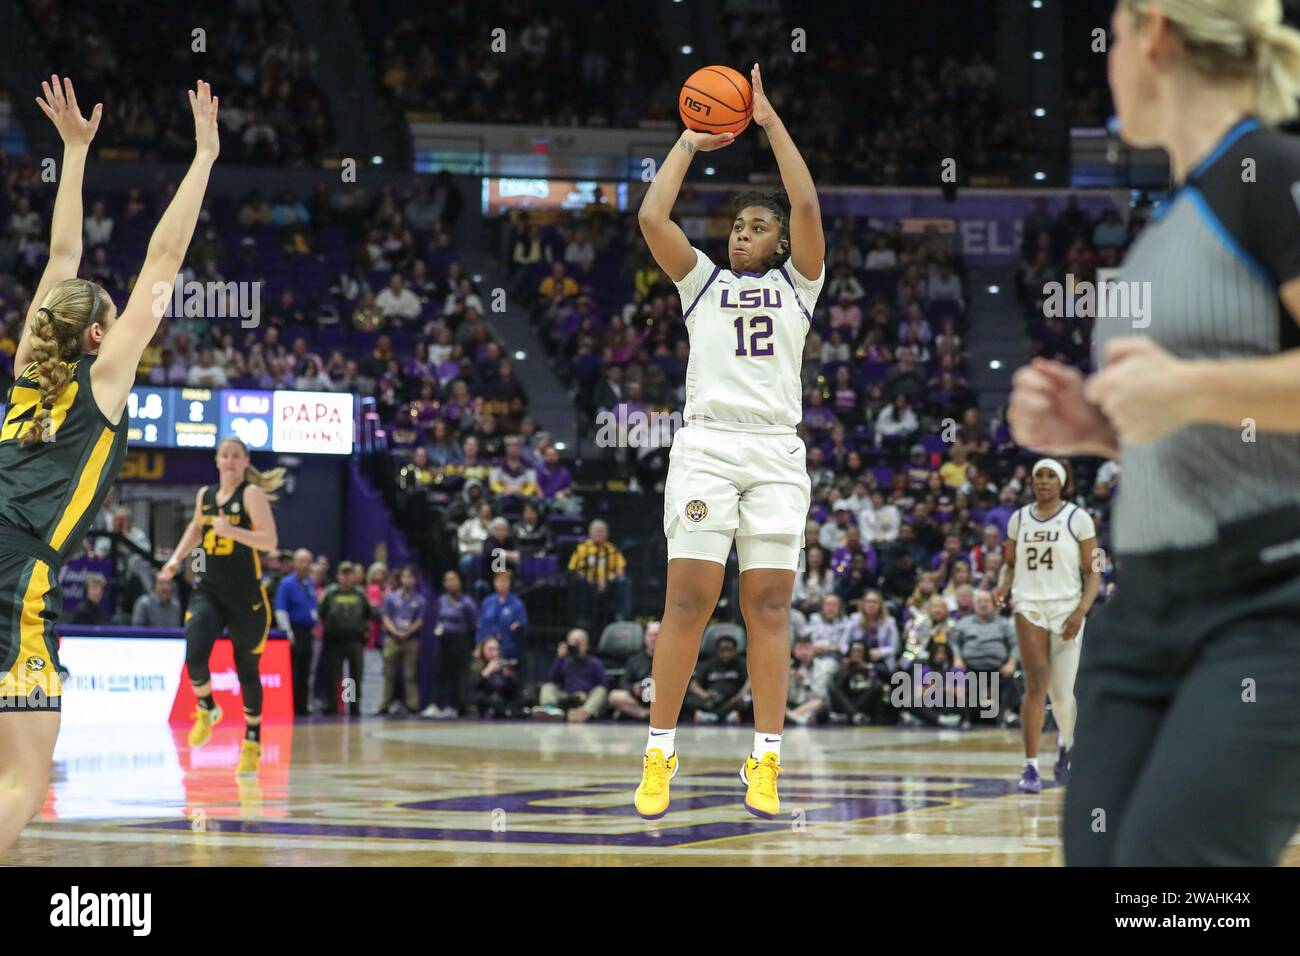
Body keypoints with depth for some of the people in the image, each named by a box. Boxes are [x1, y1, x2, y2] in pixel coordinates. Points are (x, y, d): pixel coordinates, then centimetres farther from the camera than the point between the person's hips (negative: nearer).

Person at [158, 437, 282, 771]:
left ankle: (252, 743, 22)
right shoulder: (205, 495, 9)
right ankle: (206, 710, 11)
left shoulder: (252, 494, -8)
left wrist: (232, 531, -29)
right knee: (194, 656, -19)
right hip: (207, 591, 3)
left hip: (245, 596, -3)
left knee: (247, 669, 6)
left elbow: (270, 541, -18)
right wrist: (176, 558, 19)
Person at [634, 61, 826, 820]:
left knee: (769, 606, -4)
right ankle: (660, 756, -6)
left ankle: (765, 763, -6)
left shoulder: (797, 285, 15)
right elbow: (652, 217, 4)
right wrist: (690, 144, 13)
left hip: (777, 451, 0)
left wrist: (771, 122, 5)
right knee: (688, 601, -8)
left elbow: (807, 205, 1)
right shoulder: (702, 281, 17)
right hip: (706, 445, 0)